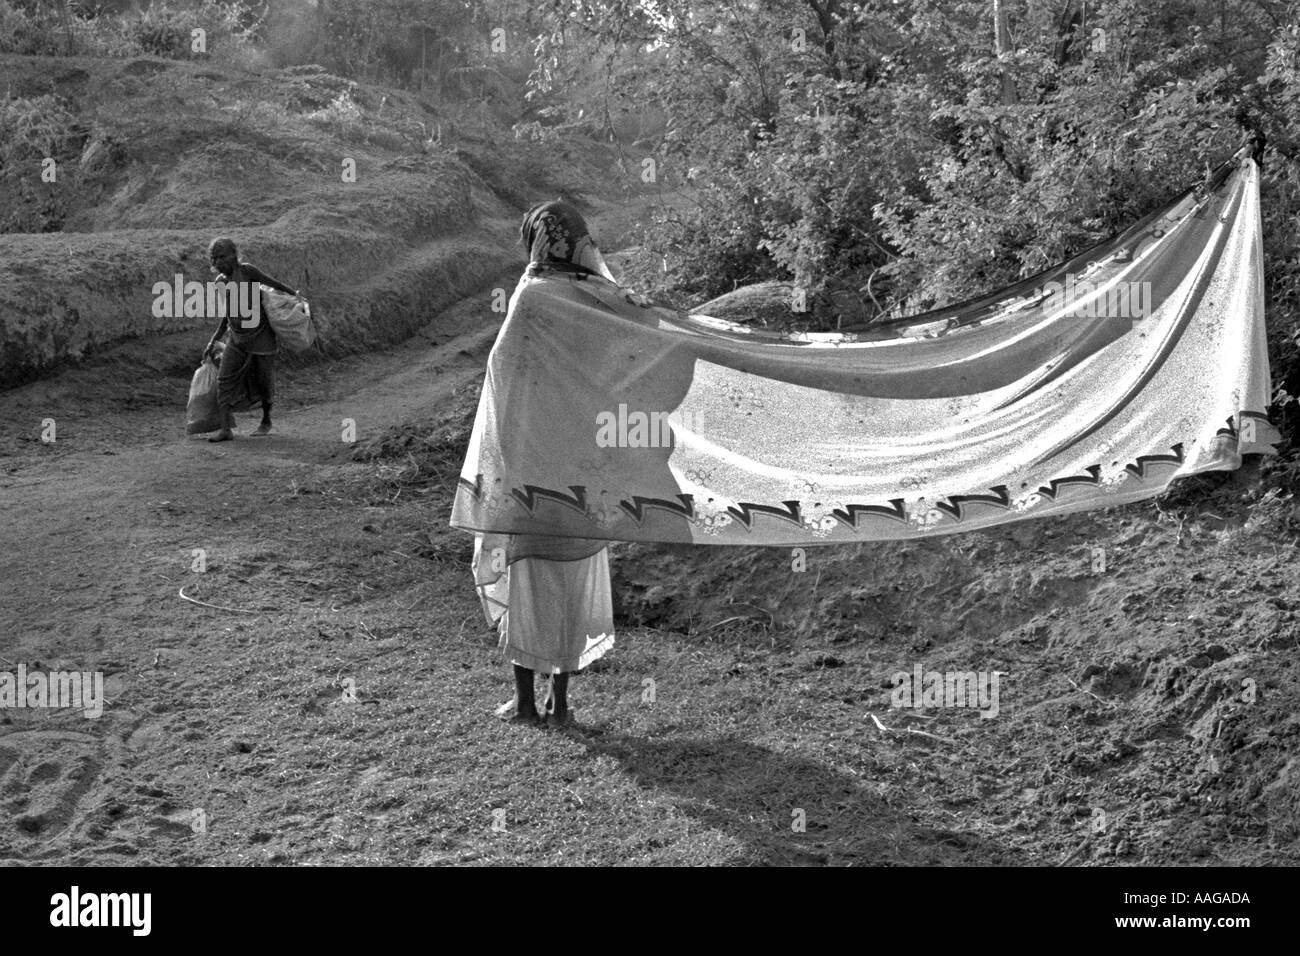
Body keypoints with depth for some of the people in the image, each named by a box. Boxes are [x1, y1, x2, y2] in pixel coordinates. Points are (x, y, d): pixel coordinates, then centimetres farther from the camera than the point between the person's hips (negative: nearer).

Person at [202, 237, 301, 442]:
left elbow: (273, 283, -1)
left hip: (260, 335, -5)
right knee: (225, 380, -7)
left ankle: (266, 421, 27)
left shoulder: (246, 271, -11)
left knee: (263, 380, 4)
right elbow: (226, 317, 15)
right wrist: (213, 341, 13)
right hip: (237, 339, 5)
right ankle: (226, 429, -9)